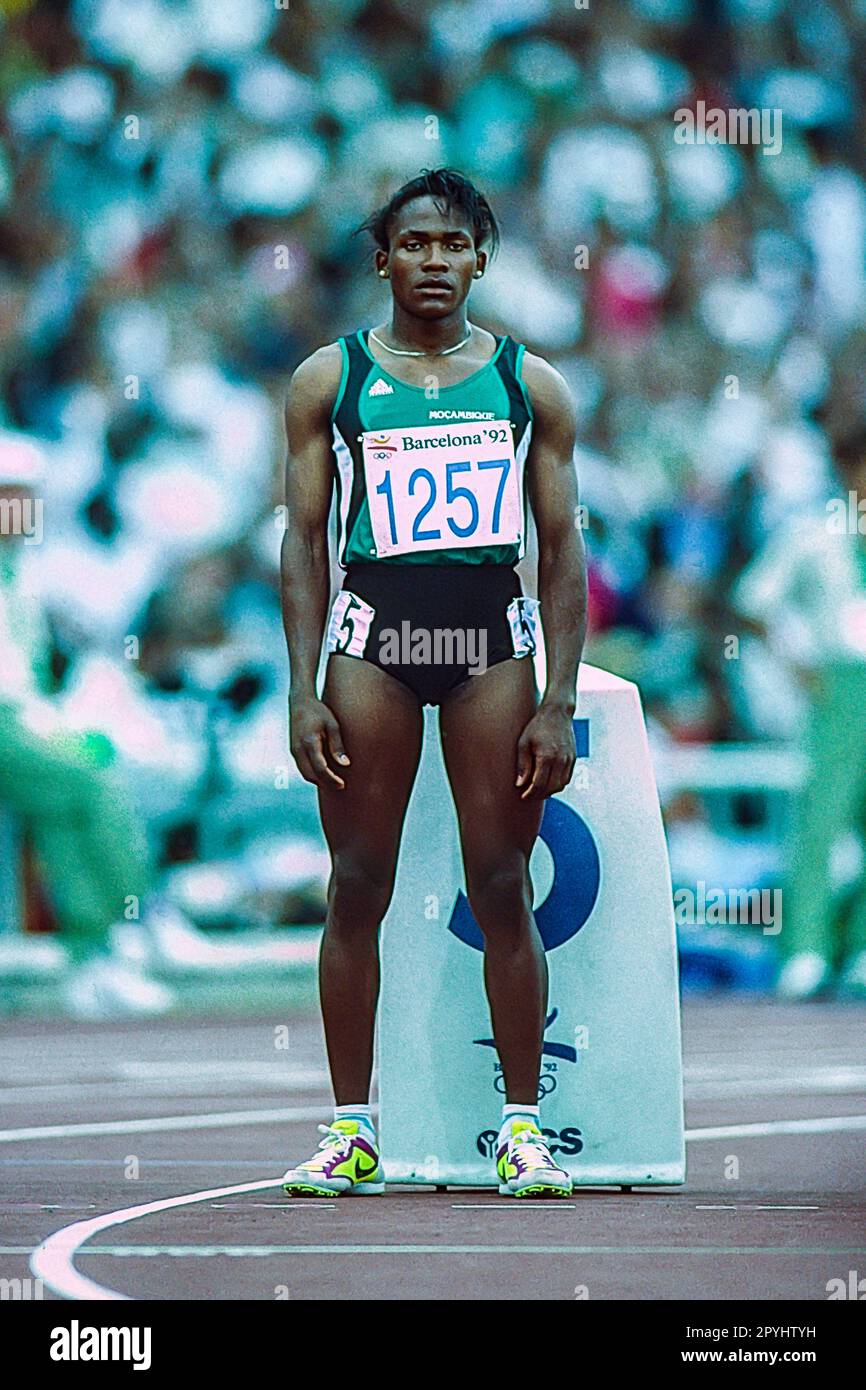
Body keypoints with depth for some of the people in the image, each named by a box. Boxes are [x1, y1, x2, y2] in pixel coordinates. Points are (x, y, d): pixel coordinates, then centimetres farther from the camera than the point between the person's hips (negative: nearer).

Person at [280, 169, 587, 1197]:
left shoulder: (531, 386, 9)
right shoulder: (329, 380, 8)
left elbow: (563, 551, 8)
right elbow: (303, 541, 6)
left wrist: (559, 703, 0)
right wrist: (303, 695, -3)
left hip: (493, 640, 0)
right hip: (371, 637, 0)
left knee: (502, 889, -2)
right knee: (358, 889, -1)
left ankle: (522, 1125, 4)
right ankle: (350, 1129, 5)